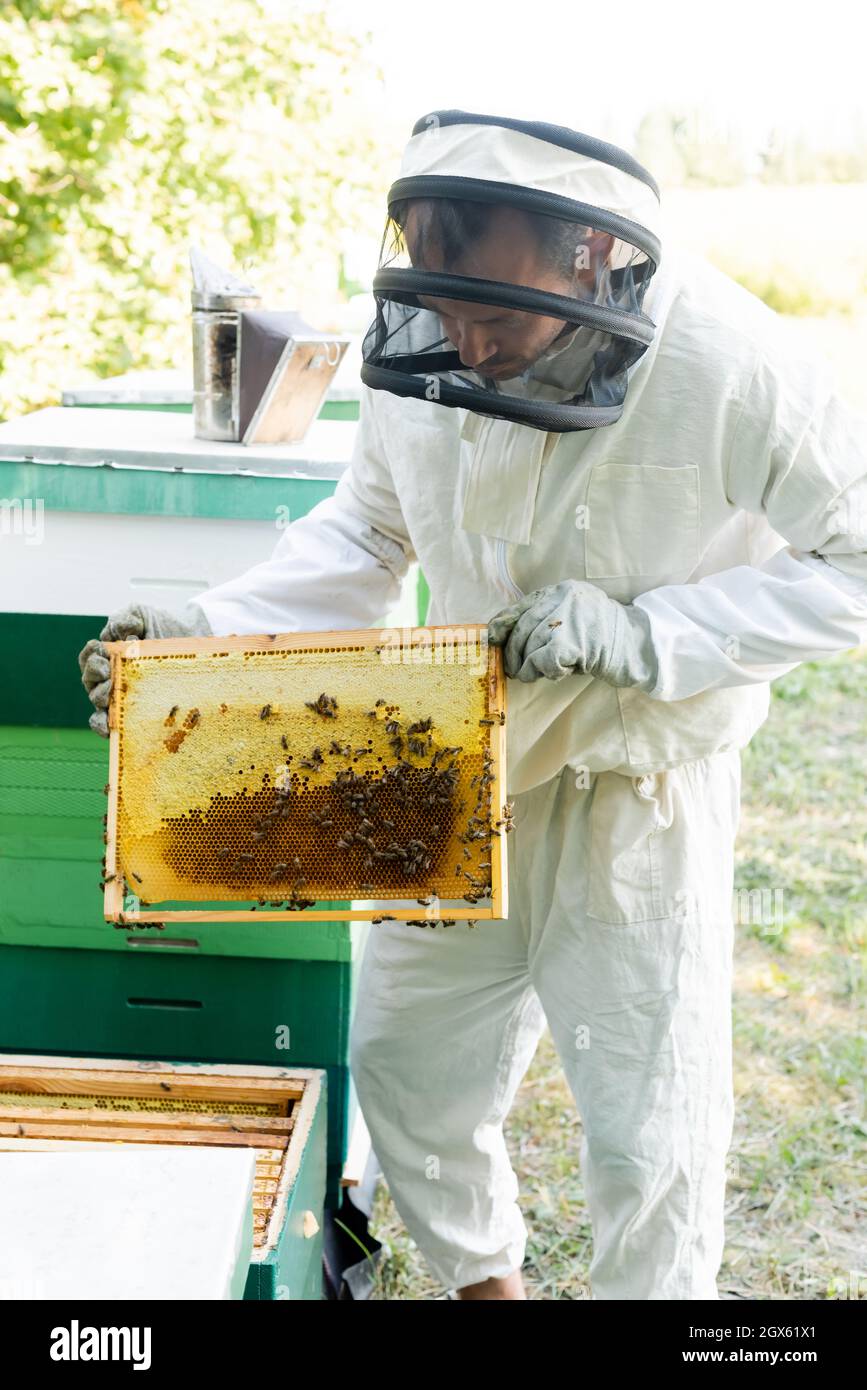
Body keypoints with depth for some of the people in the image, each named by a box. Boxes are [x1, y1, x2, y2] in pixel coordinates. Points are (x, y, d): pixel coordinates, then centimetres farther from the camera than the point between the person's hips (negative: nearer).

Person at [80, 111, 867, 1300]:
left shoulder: (728, 366, -26)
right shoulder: (420, 346, -12)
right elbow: (366, 533, 4)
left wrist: (648, 635, -28)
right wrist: (206, 632, -9)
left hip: (639, 795, -4)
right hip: (465, 771, 5)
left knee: (648, 1137, 6)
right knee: (404, 1066, 18)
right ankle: (481, 1277, 46)